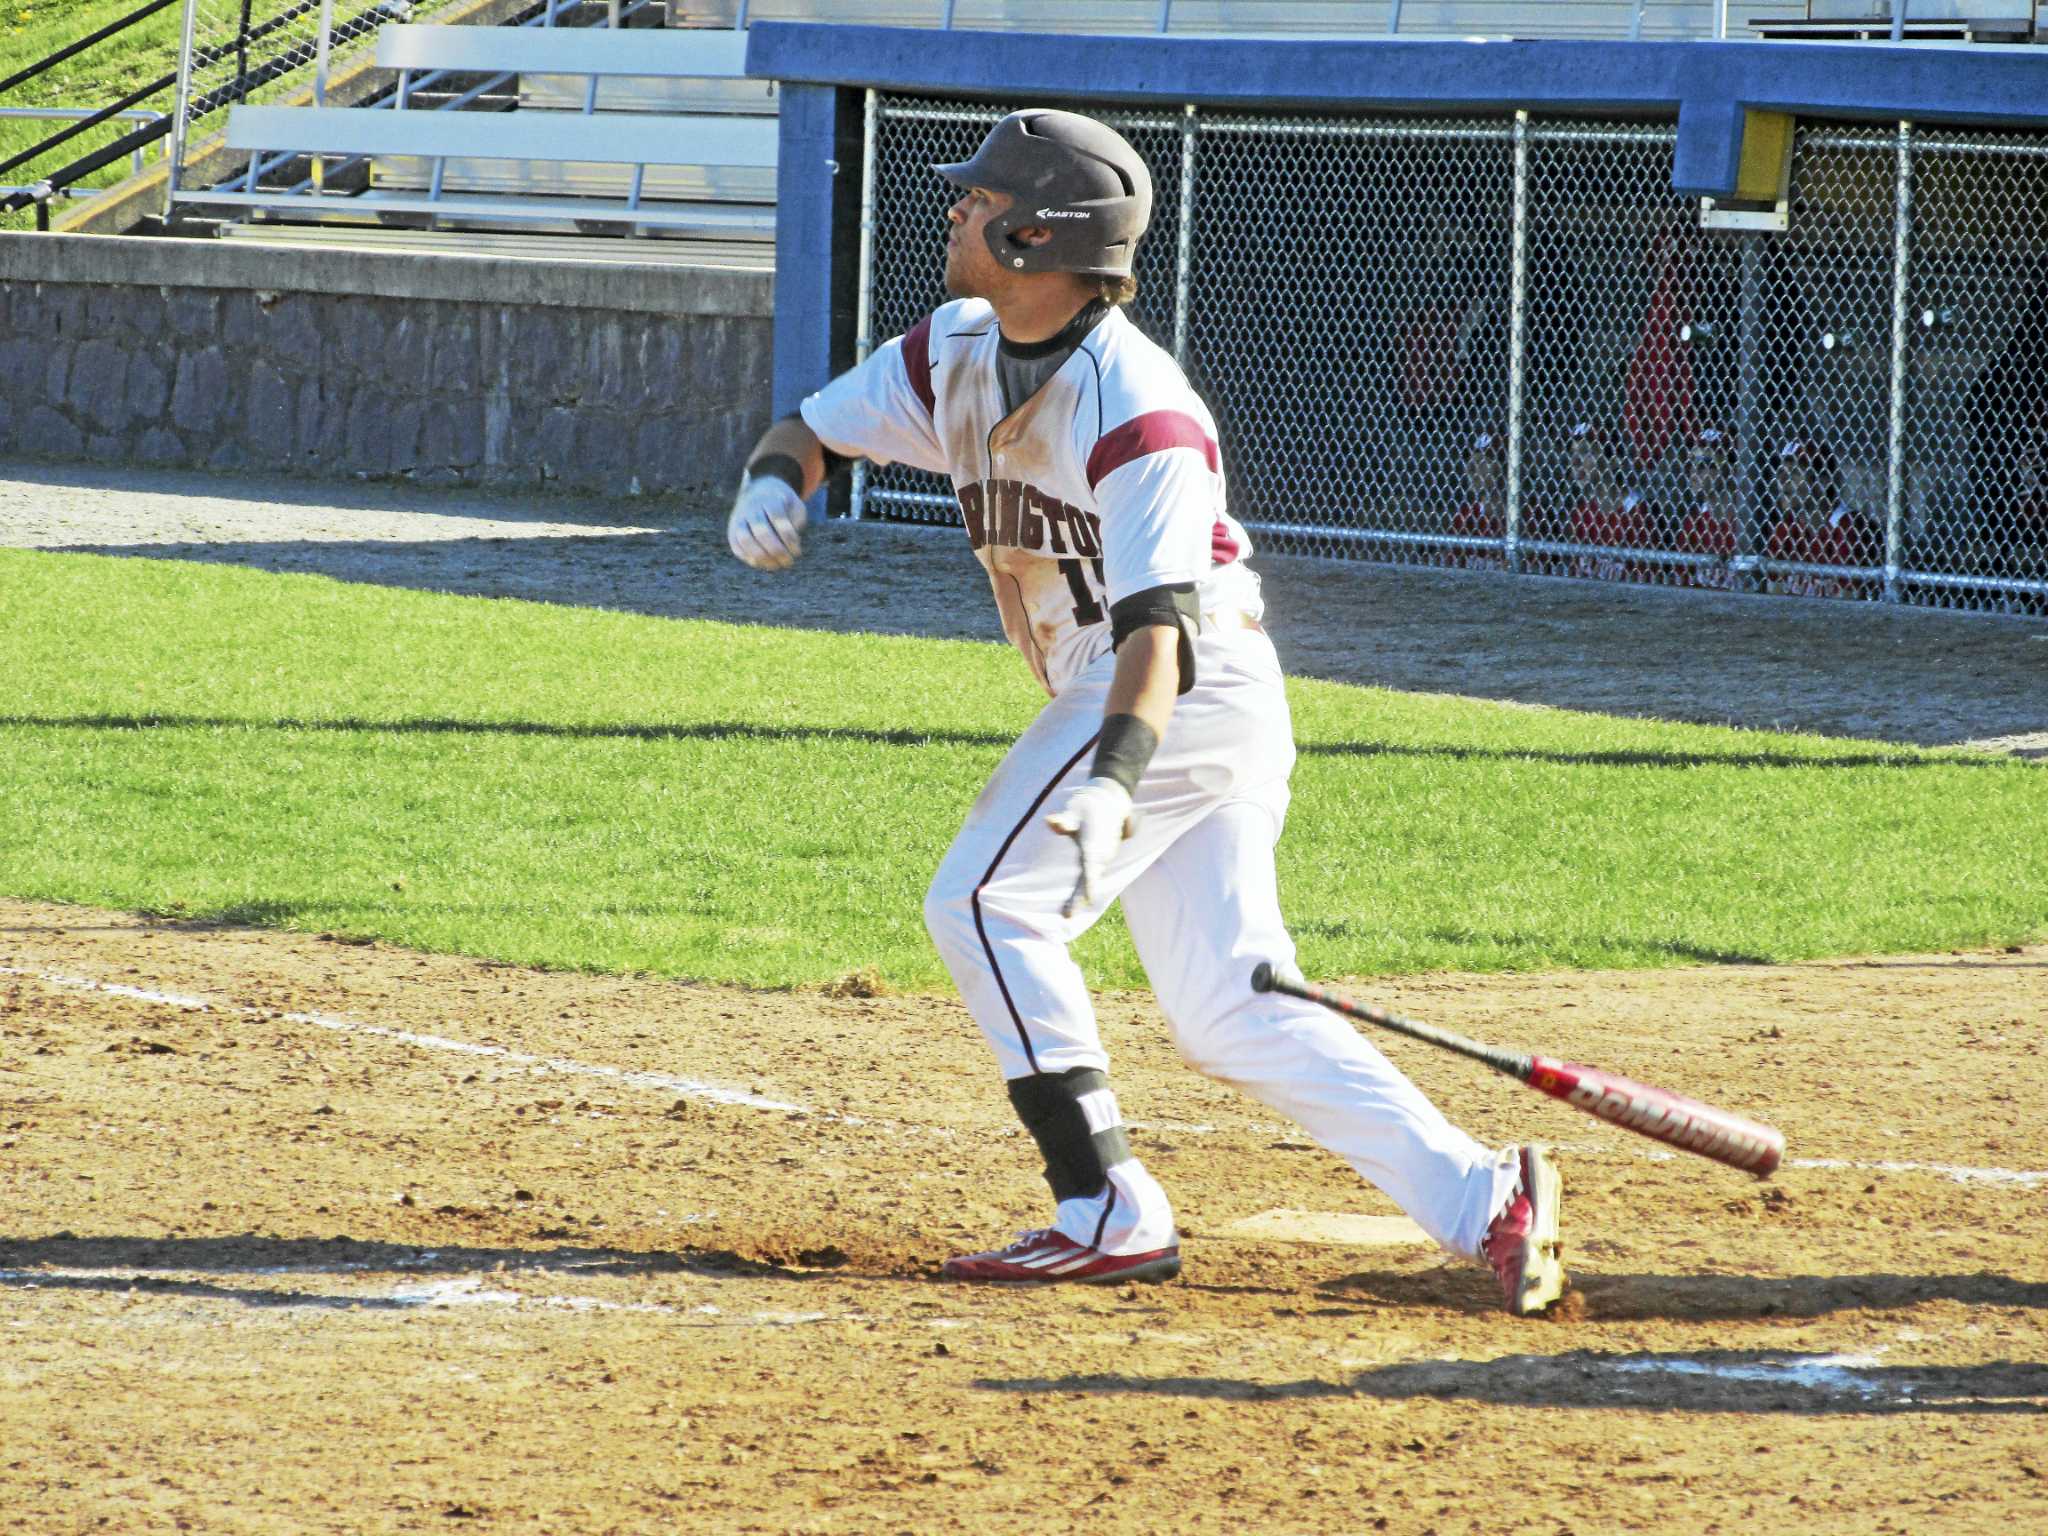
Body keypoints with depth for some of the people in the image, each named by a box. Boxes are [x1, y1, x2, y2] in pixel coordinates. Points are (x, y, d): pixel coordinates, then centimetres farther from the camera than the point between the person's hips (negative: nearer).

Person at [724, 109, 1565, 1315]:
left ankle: (1109, 1214, -12)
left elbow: (1159, 622, -32)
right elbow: (815, 428, 11)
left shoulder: (1136, 412, -23)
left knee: (985, 900, -13)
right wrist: (775, 481, -14)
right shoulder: (959, 354, 4)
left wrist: (1112, 780, -46)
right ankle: (1483, 1203, -2)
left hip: (1187, 694, -9)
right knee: (1231, 1009, 4)